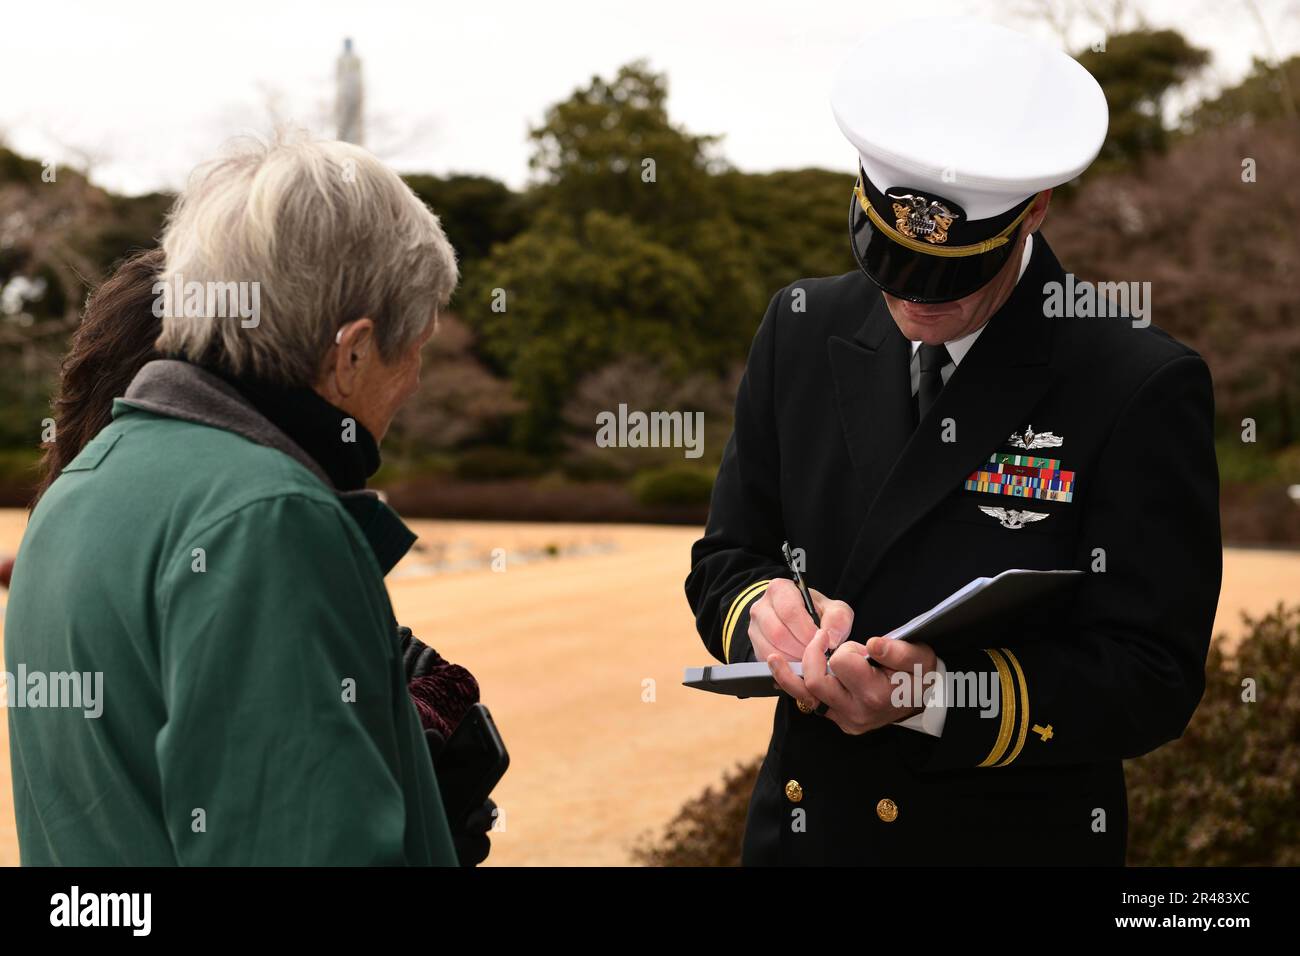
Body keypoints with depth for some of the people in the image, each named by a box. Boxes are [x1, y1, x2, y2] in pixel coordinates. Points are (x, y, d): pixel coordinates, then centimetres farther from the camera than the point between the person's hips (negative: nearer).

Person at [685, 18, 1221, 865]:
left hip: (1018, 837, -4)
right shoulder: (802, 331, -2)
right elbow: (725, 558, 3)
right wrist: (760, 607, -20)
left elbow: (1152, 677, -17)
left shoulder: (1145, 388, -17)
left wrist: (938, 695, -30)